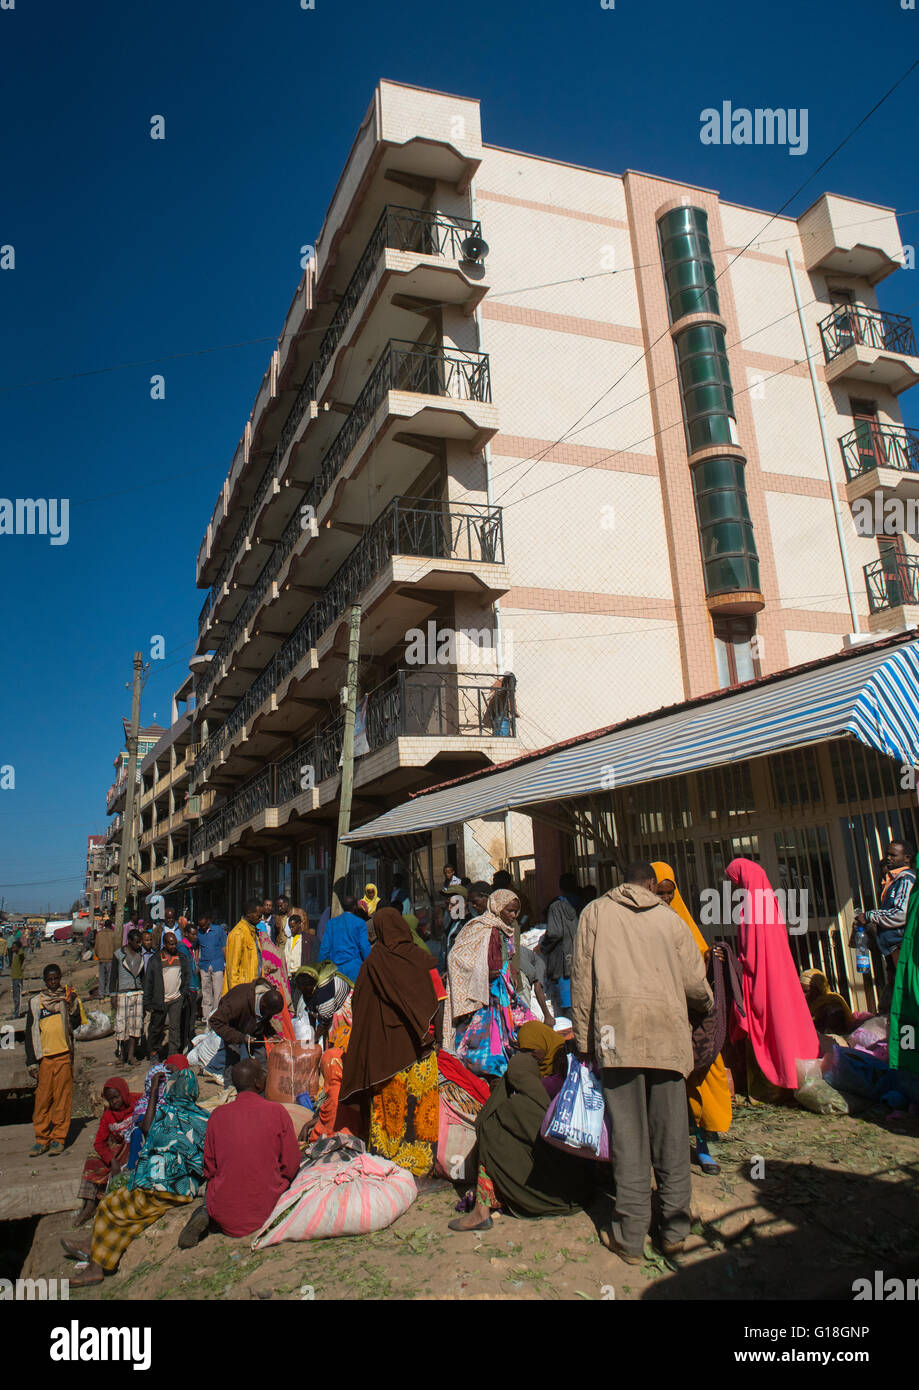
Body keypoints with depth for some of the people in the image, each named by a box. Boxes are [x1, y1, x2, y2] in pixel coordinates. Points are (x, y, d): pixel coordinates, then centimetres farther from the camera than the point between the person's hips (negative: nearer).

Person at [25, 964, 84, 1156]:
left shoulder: (69, 997, 7)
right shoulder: (35, 1002, 9)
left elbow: (75, 1024, -2)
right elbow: (30, 1033, 10)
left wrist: (71, 1005, -16)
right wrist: (32, 1062, 5)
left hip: (64, 1055, -1)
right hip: (44, 1057, 1)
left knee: (62, 1097, 1)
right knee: (42, 1098, 1)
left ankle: (59, 1138, 9)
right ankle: (41, 1138, 12)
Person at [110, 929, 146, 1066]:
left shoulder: (141, 953, 9)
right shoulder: (119, 954, -3)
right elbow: (114, 975, -1)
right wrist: (114, 995, -4)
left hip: (138, 993, 3)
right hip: (123, 993, -3)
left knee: (136, 1024, -1)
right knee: (122, 1023, -2)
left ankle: (130, 1055, 5)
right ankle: (120, 1051, 18)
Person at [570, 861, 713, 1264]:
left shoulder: (595, 911, 10)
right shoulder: (670, 918, 11)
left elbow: (582, 977, 5)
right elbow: (694, 982, 11)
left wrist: (582, 1037, 10)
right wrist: (708, 1005, 34)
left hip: (617, 1028, -1)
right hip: (667, 1031, 1)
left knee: (627, 1130, 3)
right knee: (670, 1131, 10)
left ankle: (631, 1236, 7)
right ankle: (675, 1229, 19)